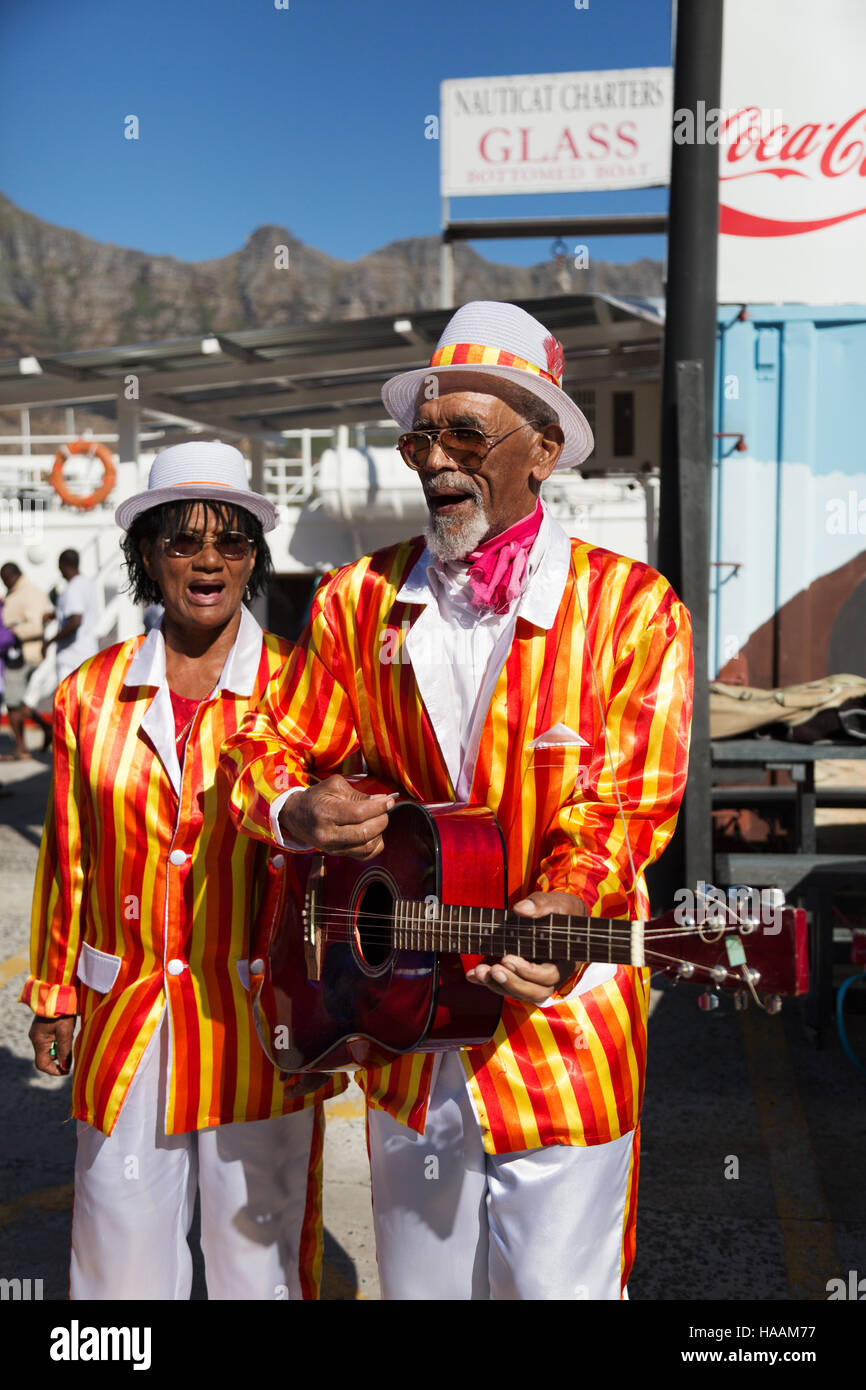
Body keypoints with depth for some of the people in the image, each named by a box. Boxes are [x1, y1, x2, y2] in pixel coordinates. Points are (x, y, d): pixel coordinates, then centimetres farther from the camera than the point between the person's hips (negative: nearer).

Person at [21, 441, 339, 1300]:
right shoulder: (91, 695, 3)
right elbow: (69, 858, 10)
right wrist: (54, 995, 14)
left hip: (255, 1020, -2)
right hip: (127, 1018, 2)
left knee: (257, 1249, 11)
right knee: (120, 1255, 13)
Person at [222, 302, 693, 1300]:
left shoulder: (633, 609, -6)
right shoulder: (358, 602, 3)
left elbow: (628, 800, -12)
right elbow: (265, 748, 8)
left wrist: (559, 913, -30)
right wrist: (297, 811, -15)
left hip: (560, 1025, -3)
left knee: (558, 1283, 8)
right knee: (416, 1283, 20)